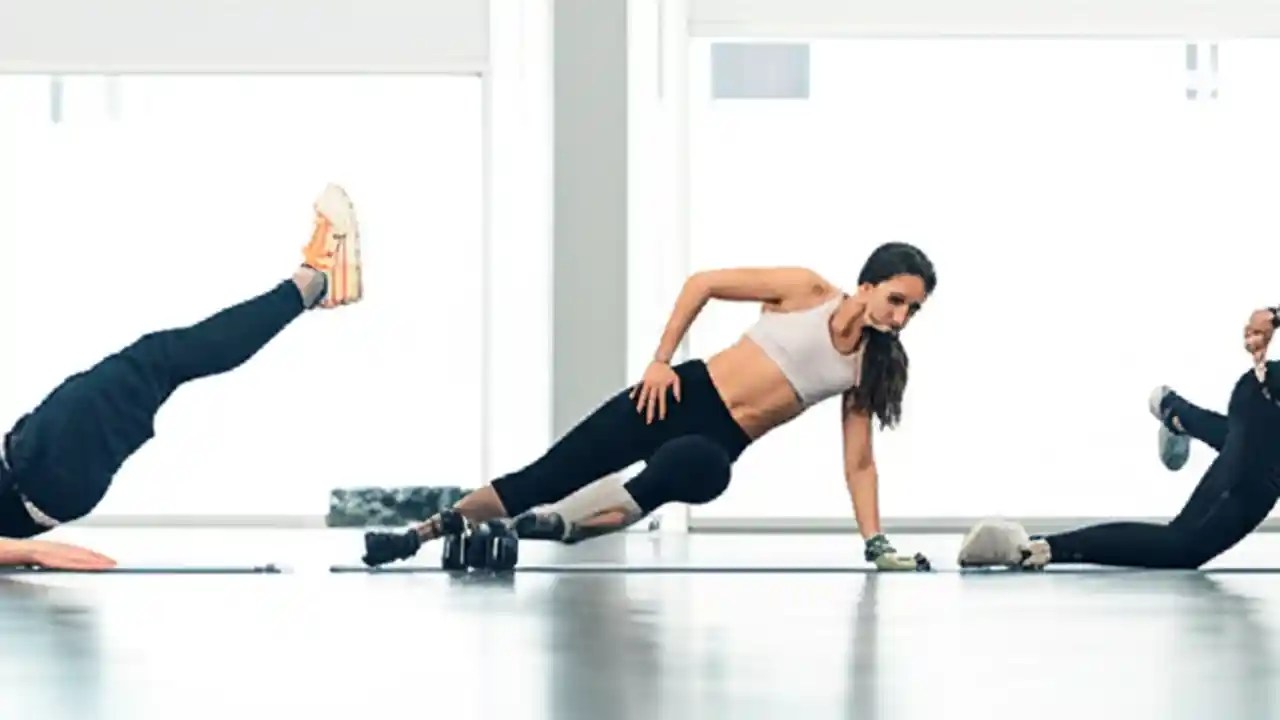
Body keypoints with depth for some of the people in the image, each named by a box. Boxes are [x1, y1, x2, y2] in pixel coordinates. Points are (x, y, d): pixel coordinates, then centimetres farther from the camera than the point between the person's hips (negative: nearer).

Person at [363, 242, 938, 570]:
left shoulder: (870, 366, 3)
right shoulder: (808, 290, -6)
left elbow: (859, 462, 8)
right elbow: (702, 283, -1)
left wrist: (875, 543, -1)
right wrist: (660, 360, -7)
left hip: (719, 443, 2)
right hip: (684, 397, -2)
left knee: (701, 475, -36)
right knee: (547, 477, -4)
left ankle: (568, 527, -20)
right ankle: (424, 532, 10)